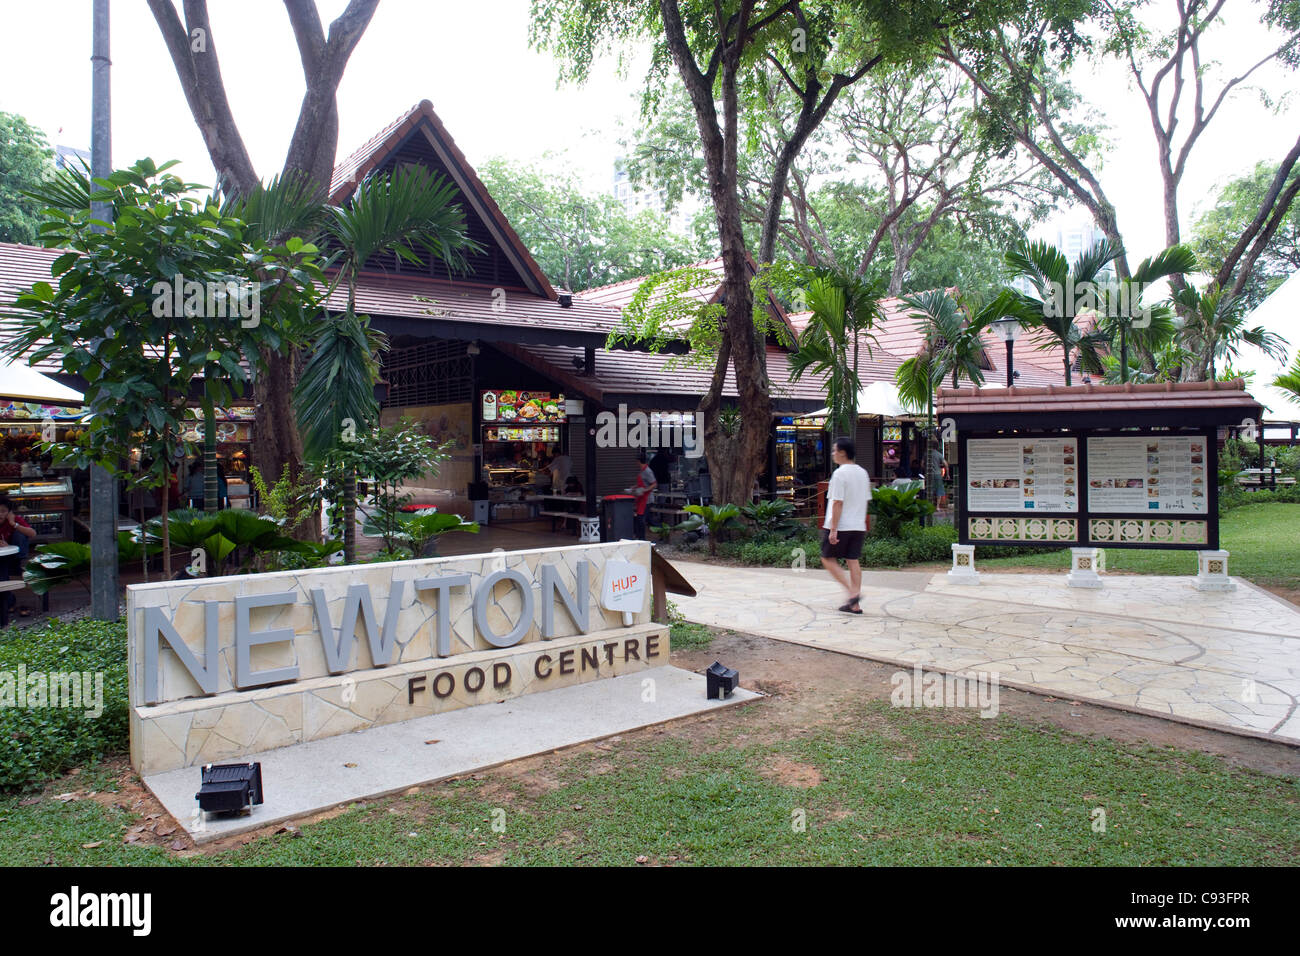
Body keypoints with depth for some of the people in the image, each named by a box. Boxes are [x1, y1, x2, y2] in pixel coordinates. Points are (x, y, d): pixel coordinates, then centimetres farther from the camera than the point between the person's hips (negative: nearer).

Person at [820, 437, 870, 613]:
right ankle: (855, 605, 9)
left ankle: (852, 592, -7)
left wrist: (833, 529, -17)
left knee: (828, 559, 5)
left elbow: (838, 503, -18)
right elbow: (865, 500, 16)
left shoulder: (840, 474, -14)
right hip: (858, 526, 7)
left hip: (840, 526, -7)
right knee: (854, 561, 8)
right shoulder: (863, 473, 11)